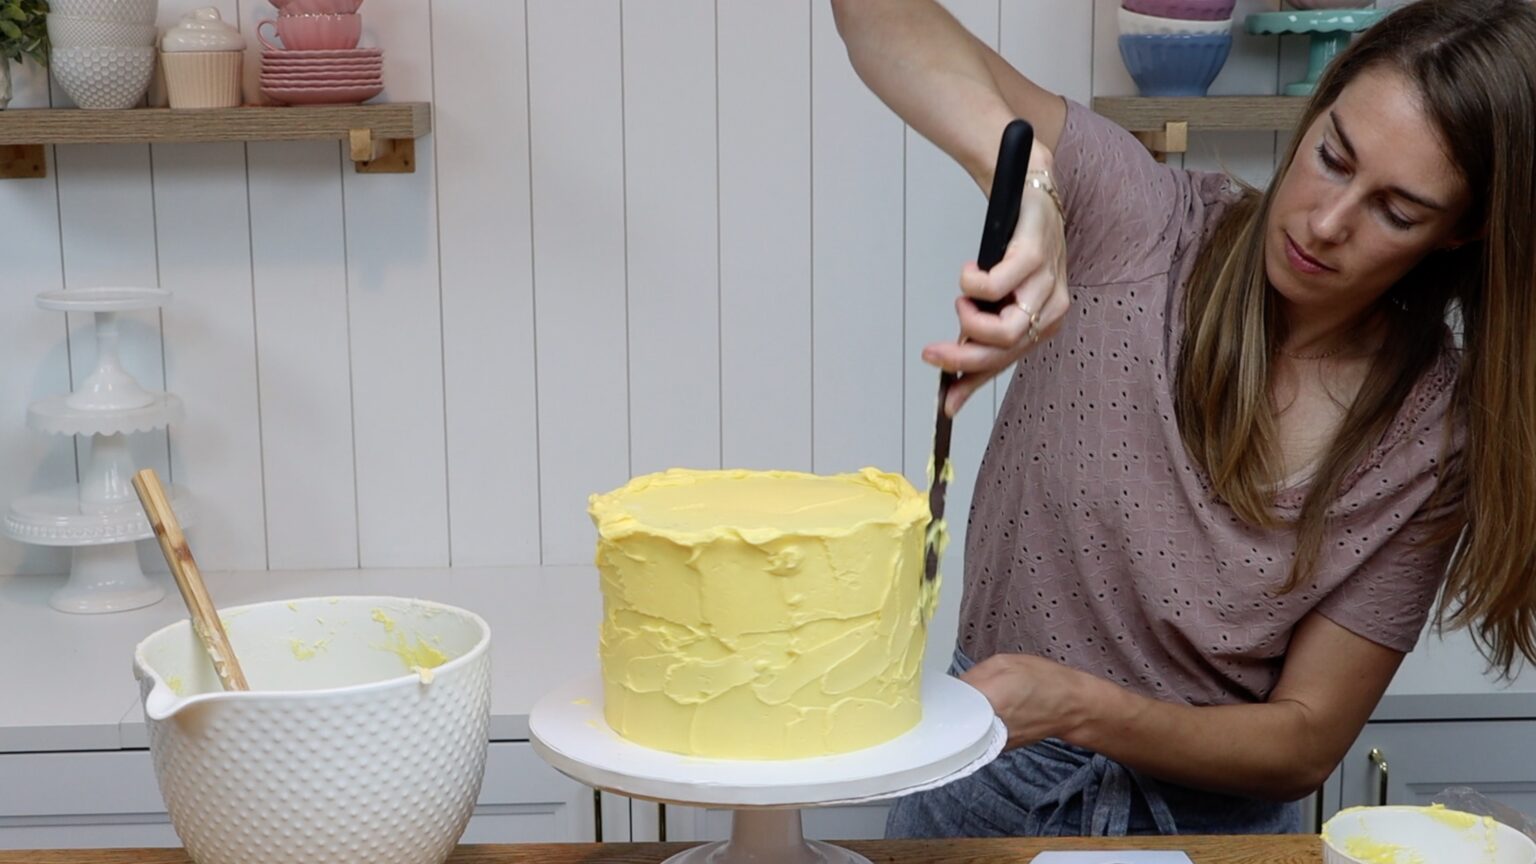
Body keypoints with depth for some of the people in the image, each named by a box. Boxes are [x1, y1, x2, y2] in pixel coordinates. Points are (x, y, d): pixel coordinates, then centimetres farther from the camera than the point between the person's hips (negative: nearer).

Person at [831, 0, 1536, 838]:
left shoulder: (1435, 431, -9)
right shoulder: (1143, 221, -12)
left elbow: (1305, 744, -6)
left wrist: (1080, 706, -23)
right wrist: (1025, 178, -37)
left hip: (1213, 818, 2)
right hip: (991, 784, -2)